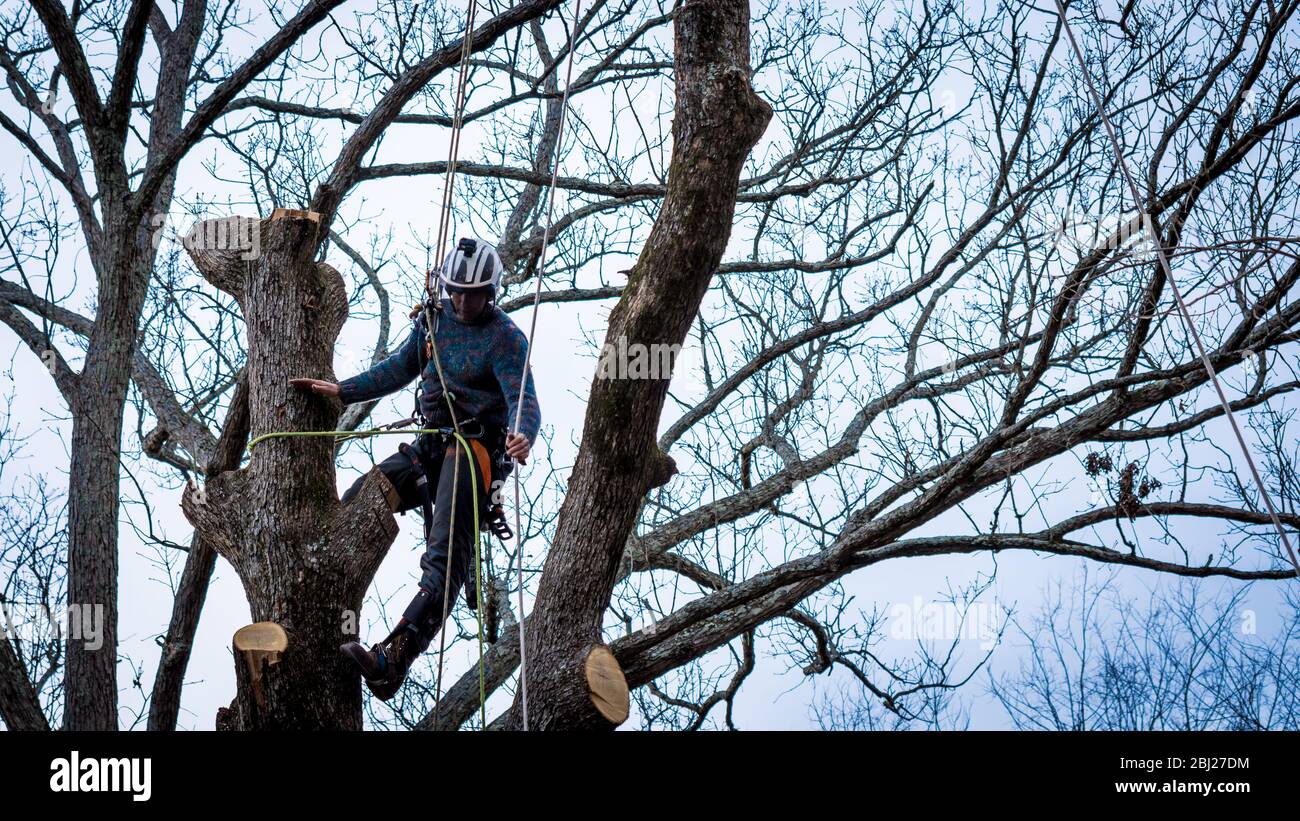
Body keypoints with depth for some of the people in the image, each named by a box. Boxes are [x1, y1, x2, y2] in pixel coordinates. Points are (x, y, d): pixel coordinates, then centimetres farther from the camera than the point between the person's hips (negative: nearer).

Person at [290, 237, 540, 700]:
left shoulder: (506, 337, -9)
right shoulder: (434, 319, 11)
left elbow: (523, 398, -20)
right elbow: (399, 370, 23)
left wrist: (522, 435, -42)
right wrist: (341, 391, 16)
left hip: (476, 448, -8)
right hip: (430, 444, 8)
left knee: (446, 554, -21)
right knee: (352, 506, 0)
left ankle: (394, 660, -38)